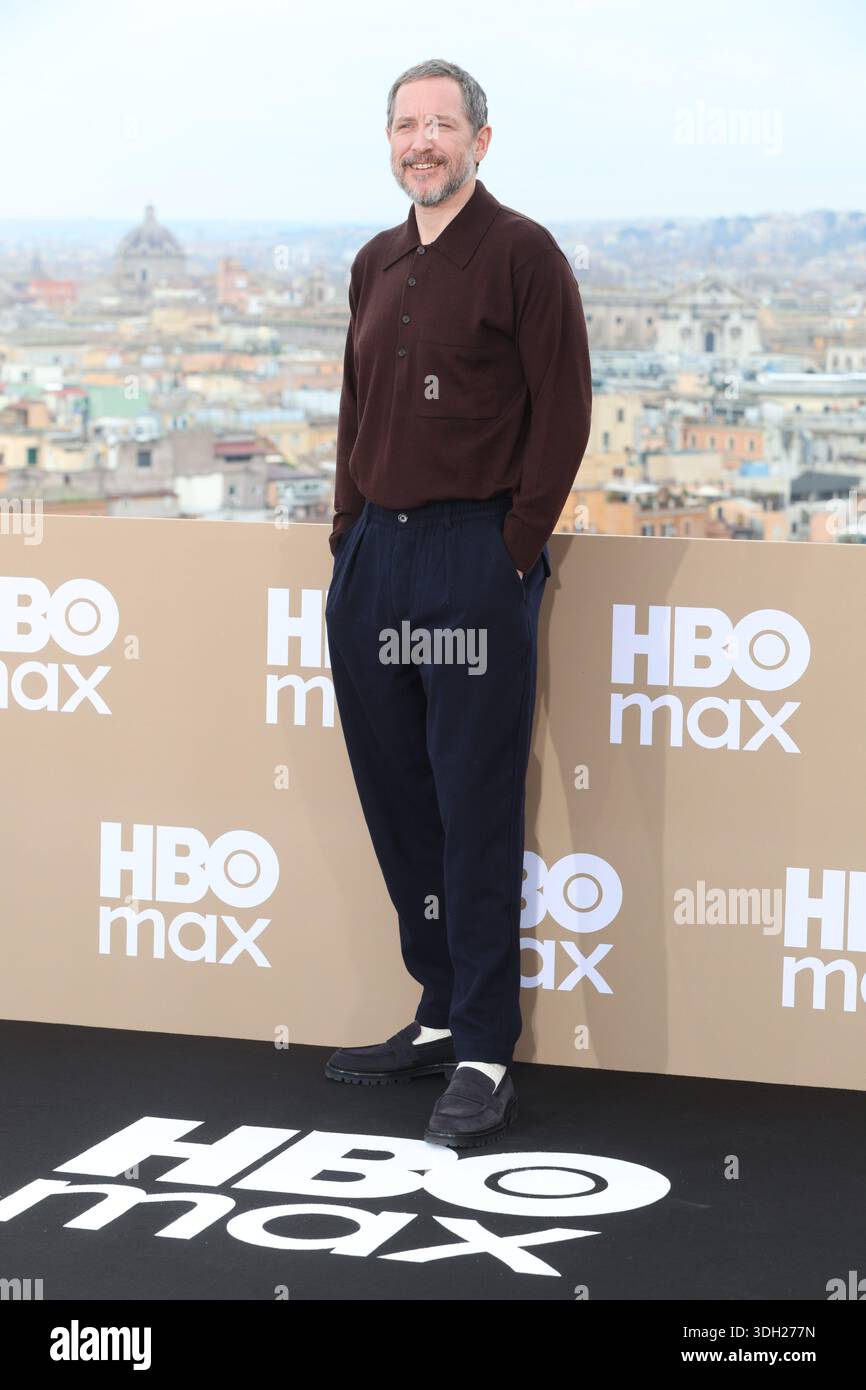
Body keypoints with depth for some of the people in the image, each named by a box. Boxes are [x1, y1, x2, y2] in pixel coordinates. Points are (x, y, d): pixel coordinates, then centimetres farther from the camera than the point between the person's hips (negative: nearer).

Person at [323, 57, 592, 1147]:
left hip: (476, 556, -7)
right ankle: (442, 1013, 24)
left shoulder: (522, 255, -4)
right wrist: (349, 524, 13)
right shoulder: (376, 266, 16)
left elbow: (562, 413, -8)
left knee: (474, 808, -5)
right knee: (396, 796, 11)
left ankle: (484, 1057, 0)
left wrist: (515, 545, -11)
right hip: (373, 555, 7)